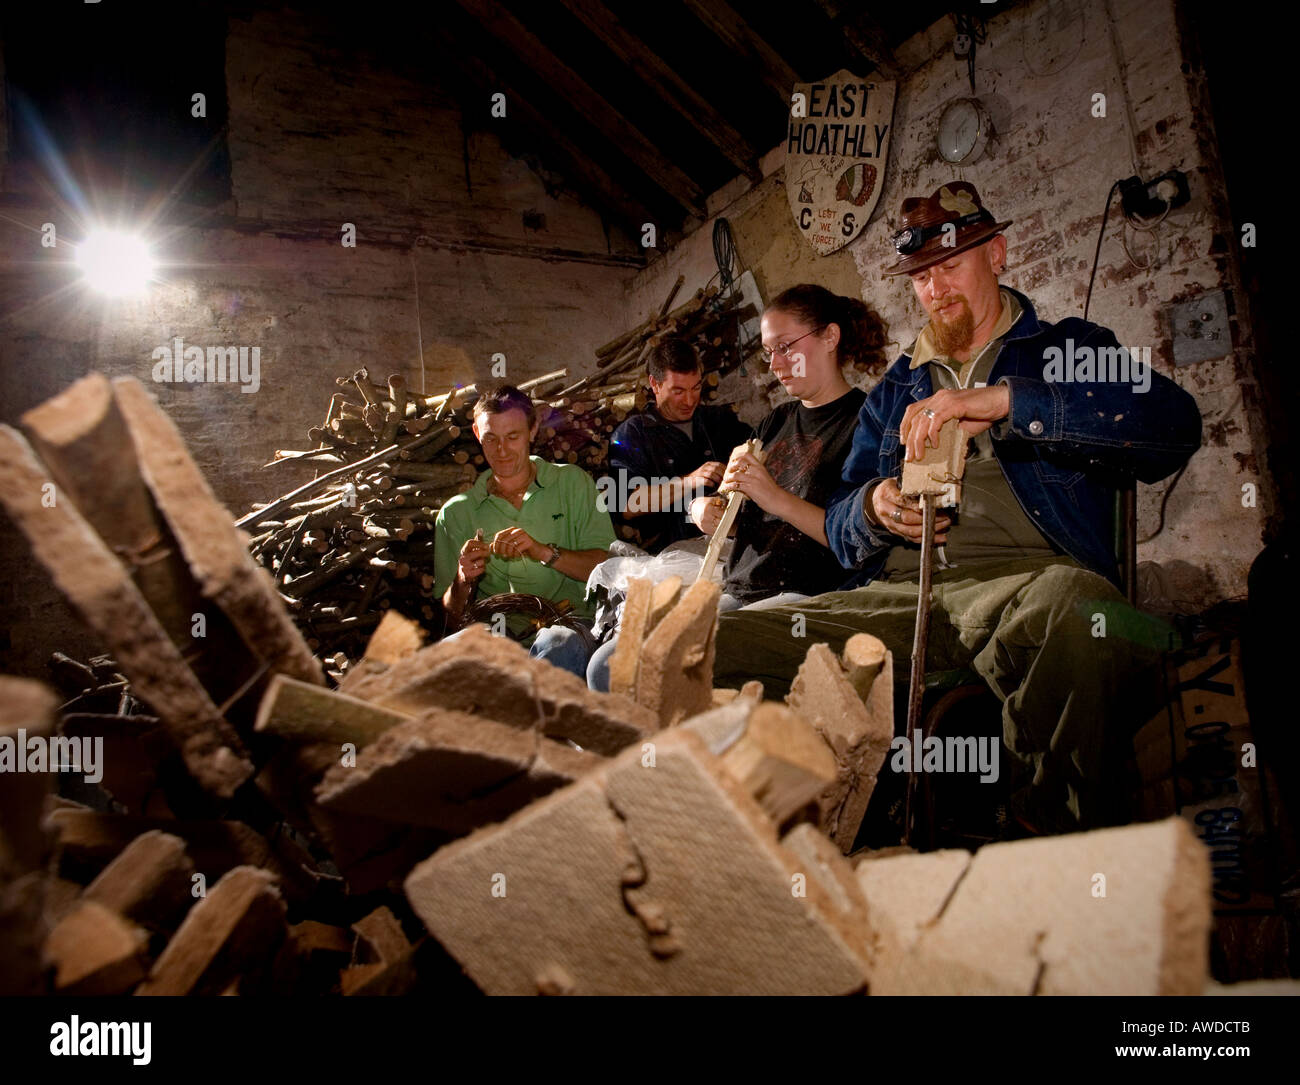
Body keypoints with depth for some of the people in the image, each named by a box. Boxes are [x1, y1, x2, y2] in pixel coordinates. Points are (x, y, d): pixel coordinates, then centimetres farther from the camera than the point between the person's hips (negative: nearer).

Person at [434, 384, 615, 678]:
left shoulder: (572, 483, 15)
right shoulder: (456, 513, 17)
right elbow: (453, 617, 14)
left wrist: (543, 551, -12)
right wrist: (463, 582, -8)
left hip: (568, 623, -1)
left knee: (558, 644, -39)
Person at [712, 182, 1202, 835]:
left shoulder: (1068, 351, 17)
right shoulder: (893, 392, 30)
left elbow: (1175, 425, -5)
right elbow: (840, 532, 26)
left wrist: (1002, 401, -14)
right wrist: (874, 507, 0)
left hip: (1026, 577, -3)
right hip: (898, 596, 4)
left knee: (1070, 608, -41)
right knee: (718, 647, -17)